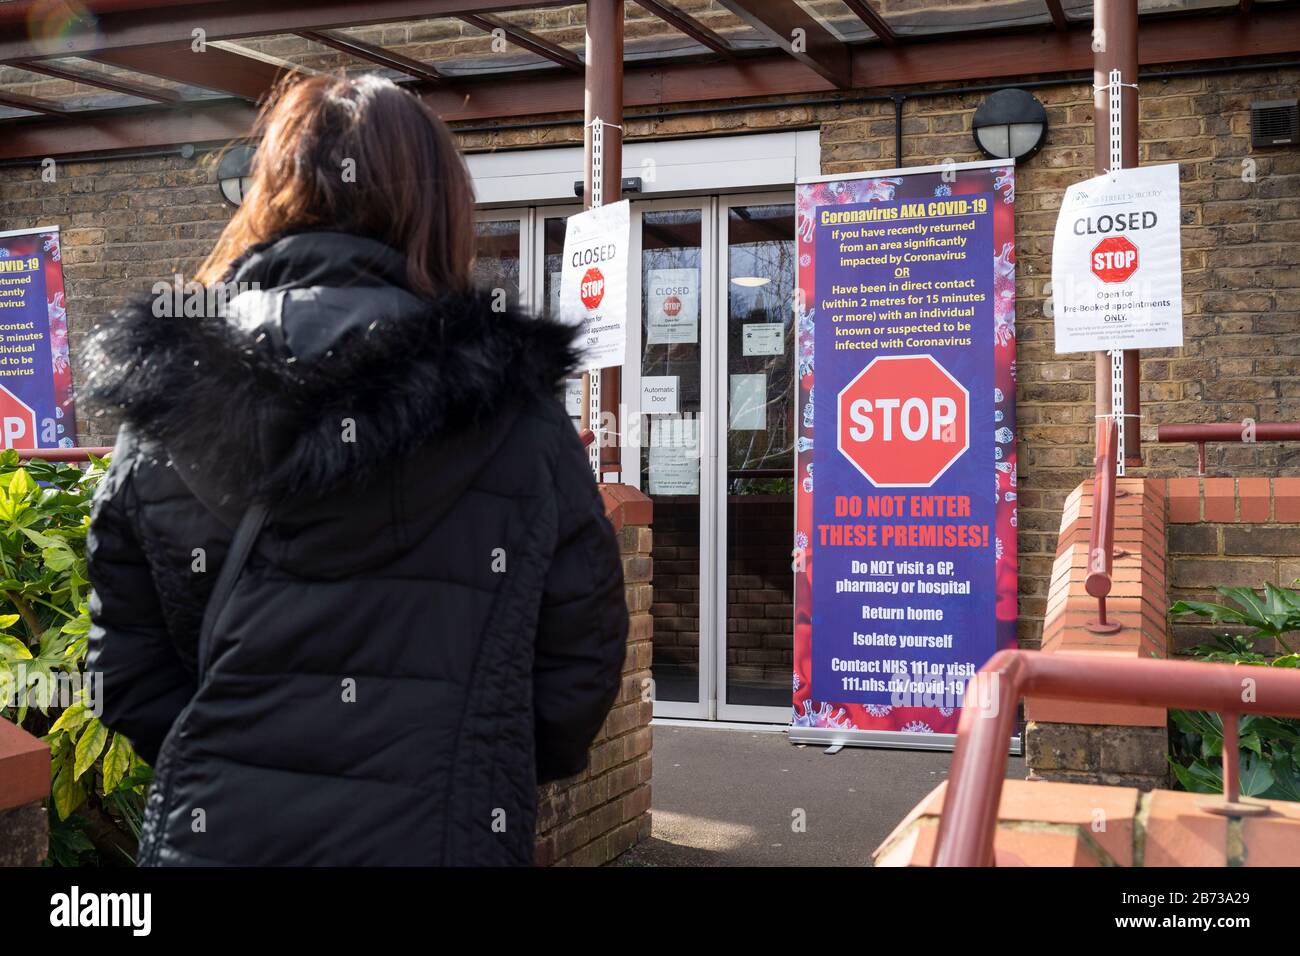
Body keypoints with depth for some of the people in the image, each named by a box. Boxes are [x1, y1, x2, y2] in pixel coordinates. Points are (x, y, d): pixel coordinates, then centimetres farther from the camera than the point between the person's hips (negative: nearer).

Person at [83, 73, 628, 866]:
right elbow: (581, 662, -5)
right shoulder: (517, 421, -11)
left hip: (210, 832, 2)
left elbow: (129, 673, 0)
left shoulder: (161, 415, -5)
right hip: (435, 836, -2)